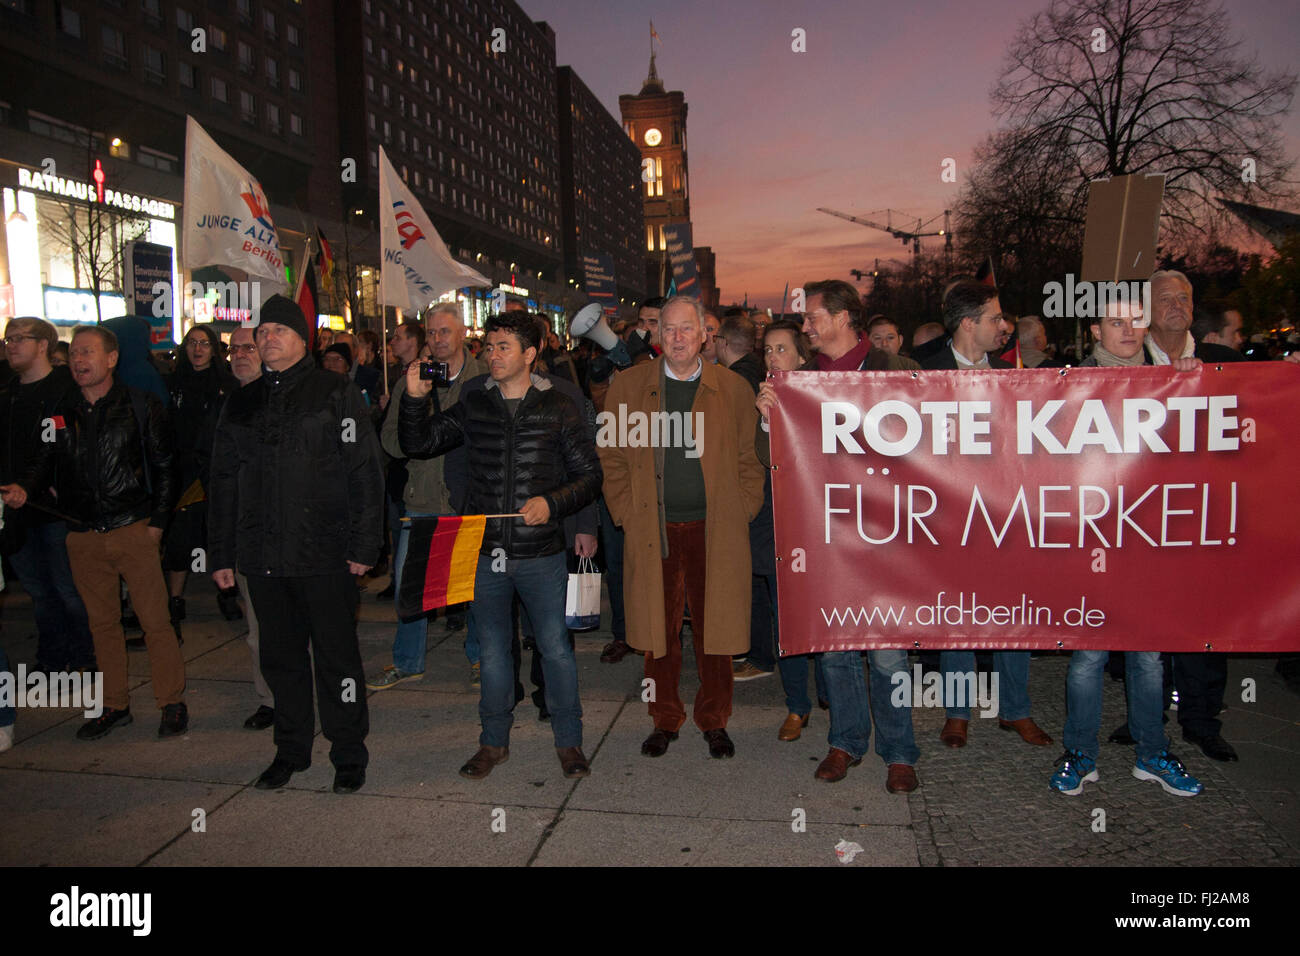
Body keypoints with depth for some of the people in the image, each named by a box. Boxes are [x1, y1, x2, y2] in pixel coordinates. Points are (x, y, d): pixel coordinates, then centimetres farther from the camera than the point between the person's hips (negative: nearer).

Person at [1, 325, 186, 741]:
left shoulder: (142, 406, -1)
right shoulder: (62, 413, 9)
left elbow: (164, 467, 0)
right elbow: (44, 460, 13)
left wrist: (158, 521, -6)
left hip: (134, 530, -4)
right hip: (83, 536, 4)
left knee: (155, 619, -2)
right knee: (102, 621, 12)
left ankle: (172, 703, 10)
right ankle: (115, 706, 24)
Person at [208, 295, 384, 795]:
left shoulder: (336, 393, -1)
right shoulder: (242, 403, 14)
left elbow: (365, 472, -5)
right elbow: (224, 482, 17)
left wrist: (363, 545, -11)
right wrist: (221, 554, 12)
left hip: (324, 554, -5)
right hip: (262, 556, 5)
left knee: (336, 655, 2)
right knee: (280, 657, 14)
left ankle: (349, 753, 17)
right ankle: (291, 749, 29)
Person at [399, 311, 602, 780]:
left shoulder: (557, 409, -1)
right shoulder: (474, 406, 6)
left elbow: (590, 474, 0)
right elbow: (417, 444, 7)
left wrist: (553, 503, -17)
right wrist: (414, 400, -9)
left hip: (540, 553, -2)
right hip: (484, 552, 3)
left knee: (555, 647, 6)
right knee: (492, 650, 14)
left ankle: (568, 741, 25)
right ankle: (494, 741, 31)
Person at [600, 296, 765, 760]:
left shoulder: (734, 388, 6)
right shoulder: (628, 385, 6)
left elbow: (749, 461, 9)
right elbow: (611, 457, 8)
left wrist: (740, 515, 1)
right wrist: (627, 514, 1)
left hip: (715, 530, 0)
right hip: (653, 530, 1)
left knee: (714, 631, 7)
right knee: (659, 631, 7)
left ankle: (714, 722, 25)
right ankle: (664, 720, 25)